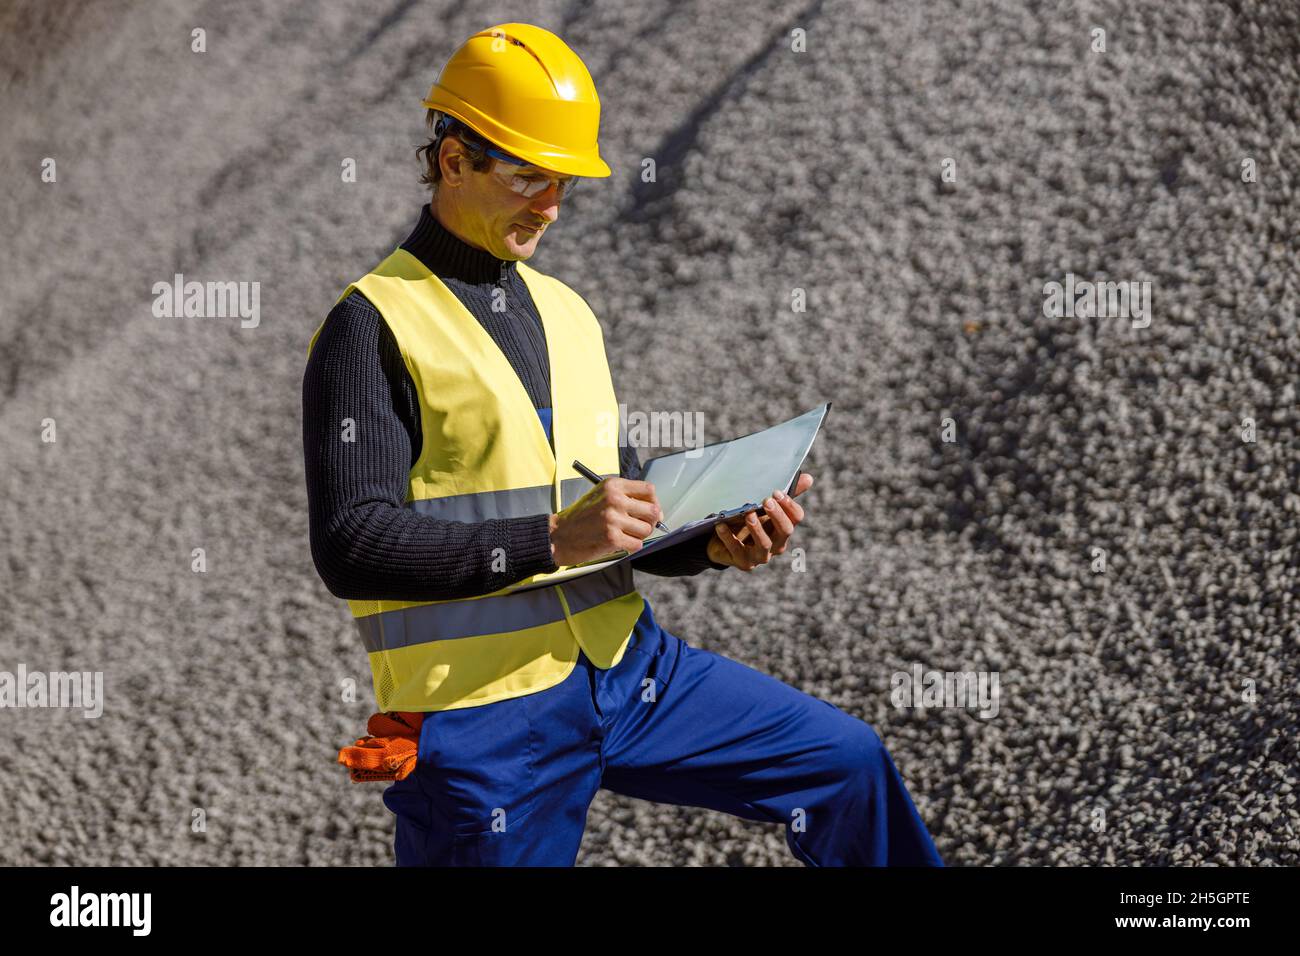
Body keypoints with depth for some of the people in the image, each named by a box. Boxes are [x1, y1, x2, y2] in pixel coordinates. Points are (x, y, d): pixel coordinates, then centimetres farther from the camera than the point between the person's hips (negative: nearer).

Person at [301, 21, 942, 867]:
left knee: (847, 762, 6)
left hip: (630, 669, 7)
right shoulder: (373, 326, -9)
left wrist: (712, 543, 1)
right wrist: (551, 541, -24)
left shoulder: (568, 312, 15)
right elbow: (351, 547, -18)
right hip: (484, 716, -6)